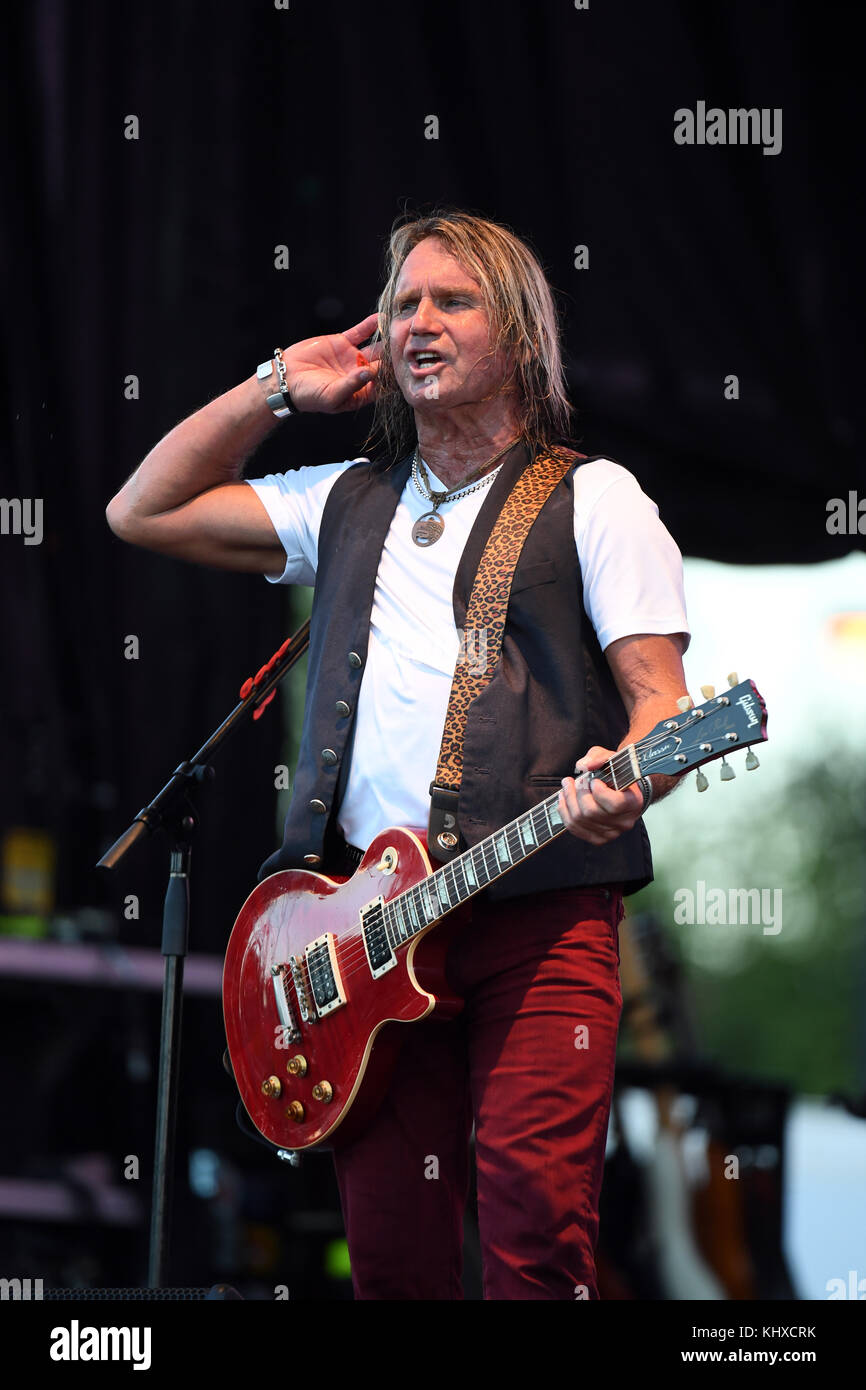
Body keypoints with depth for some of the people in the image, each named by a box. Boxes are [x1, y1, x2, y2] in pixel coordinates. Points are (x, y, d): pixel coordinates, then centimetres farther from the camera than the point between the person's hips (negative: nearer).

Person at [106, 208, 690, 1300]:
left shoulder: (592, 499, 8)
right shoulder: (348, 504, 23)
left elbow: (658, 694, 0)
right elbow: (141, 512, 25)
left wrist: (624, 784, -23)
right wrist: (277, 390, 20)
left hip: (540, 913, -4)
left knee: (535, 1229, -17)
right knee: (390, 1248, 0)